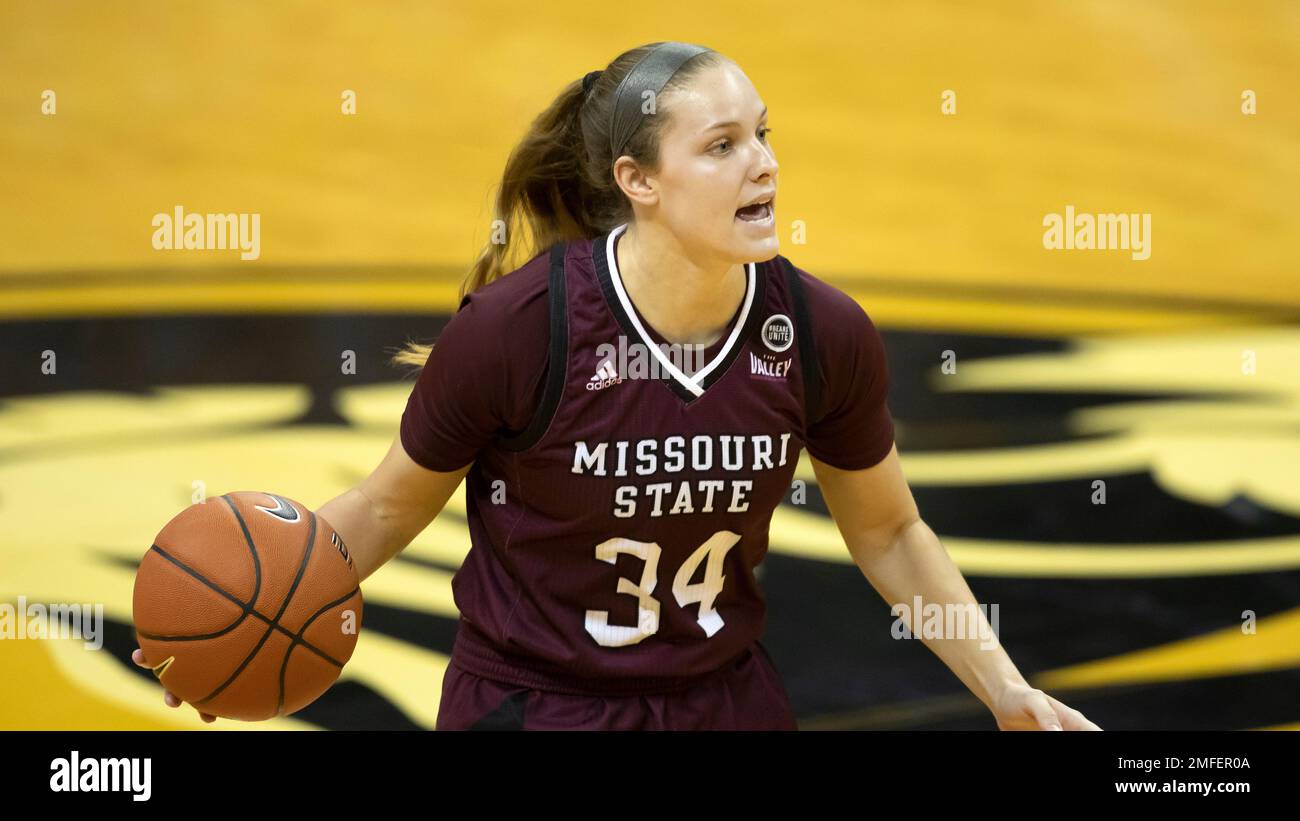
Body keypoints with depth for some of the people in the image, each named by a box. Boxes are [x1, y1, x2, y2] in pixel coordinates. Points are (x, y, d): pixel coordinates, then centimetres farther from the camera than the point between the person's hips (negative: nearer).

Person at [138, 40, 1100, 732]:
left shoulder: (824, 335, -12)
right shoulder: (515, 325, -22)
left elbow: (888, 532, 5)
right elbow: (391, 506, -5)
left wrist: (1006, 692, 1)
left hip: (725, 697, 3)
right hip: (531, 702, -3)